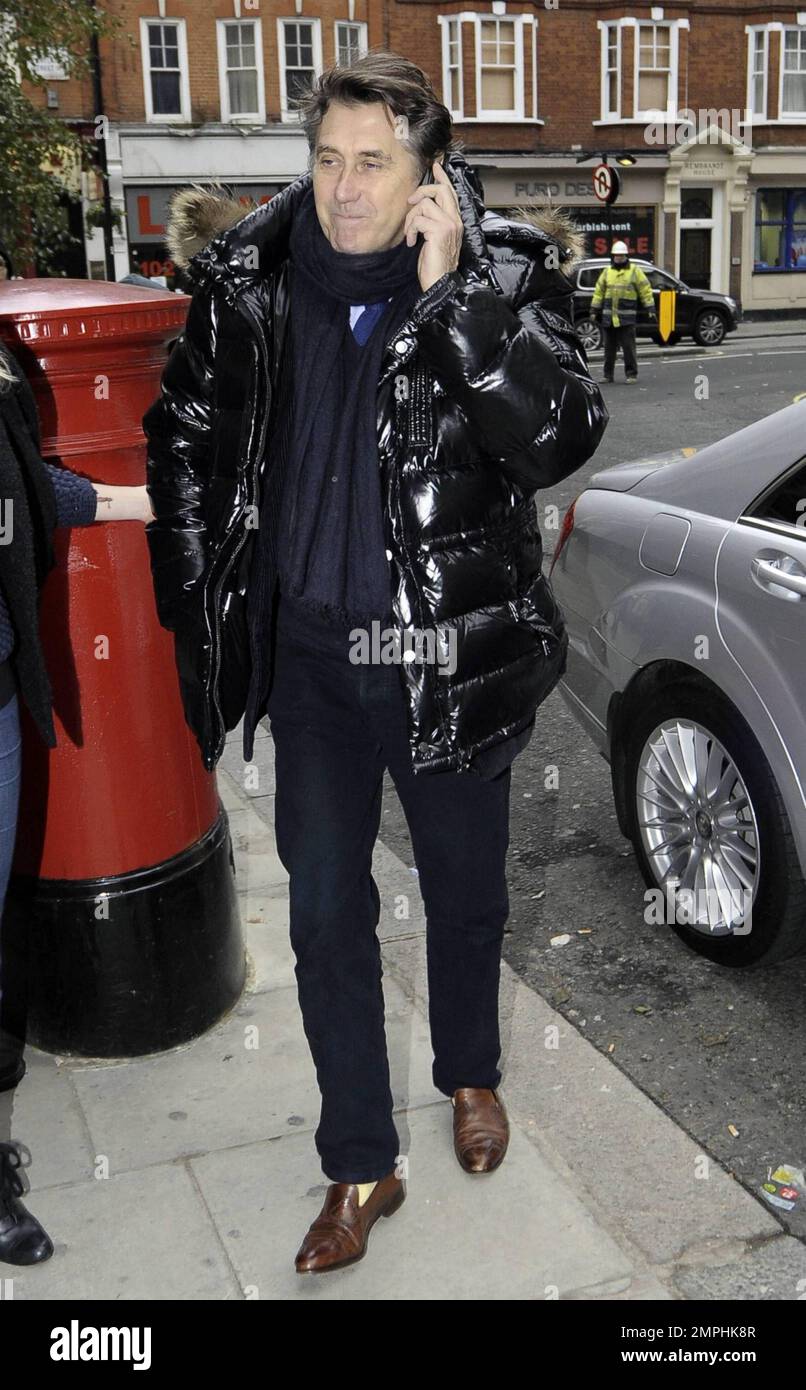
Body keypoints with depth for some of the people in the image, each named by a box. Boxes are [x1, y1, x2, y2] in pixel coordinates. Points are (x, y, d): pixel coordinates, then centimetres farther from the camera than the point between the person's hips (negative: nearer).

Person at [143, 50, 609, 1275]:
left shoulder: (506, 274, -10)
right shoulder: (248, 280, -3)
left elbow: (563, 436, -24)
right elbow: (184, 438, 9)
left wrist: (452, 290, -26)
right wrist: (201, 598, 6)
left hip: (453, 653, -2)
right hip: (312, 656, 2)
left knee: (465, 885, 17)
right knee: (325, 909, 8)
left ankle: (471, 1073, 47)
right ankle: (361, 1167, 26)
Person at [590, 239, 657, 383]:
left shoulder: (635, 271, 2)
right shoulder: (607, 272, 13)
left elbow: (645, 291, 0)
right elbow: (599, 291, 13)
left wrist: (651, 310, -6)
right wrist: (594, 310, 8)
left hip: (627, 318, -3)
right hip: (608, 317, 3)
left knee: (628, 347, -4)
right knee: (609, 347, 8)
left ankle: (631, 374, 3)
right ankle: (607, 374, 16)